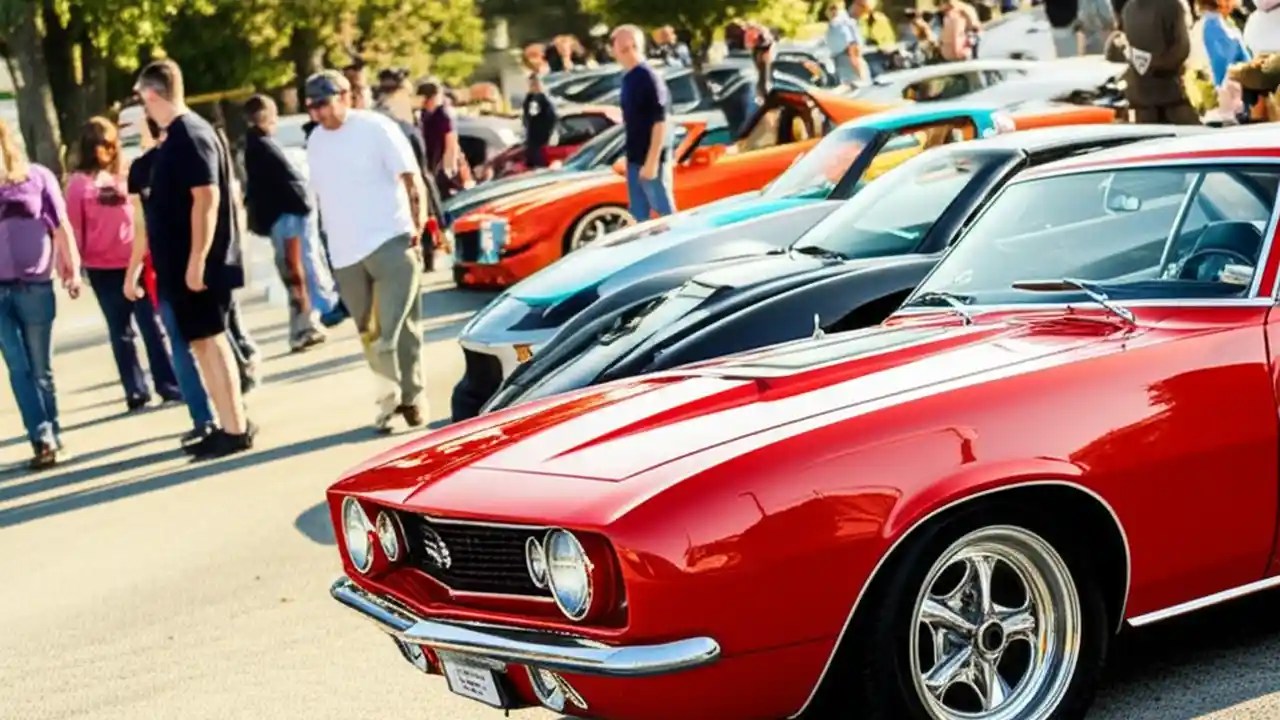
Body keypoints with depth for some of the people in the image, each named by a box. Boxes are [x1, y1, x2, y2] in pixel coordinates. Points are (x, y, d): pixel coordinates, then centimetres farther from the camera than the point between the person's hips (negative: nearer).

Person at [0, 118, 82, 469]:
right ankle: (43, 439, -4)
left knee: (41, 370, 7)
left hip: (34, 286, -1)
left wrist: (73, 270, 1)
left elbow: (61, 227, 5)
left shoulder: (37, 176, 2)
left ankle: (52, 439, 14)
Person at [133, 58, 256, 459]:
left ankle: (235, 430, -1)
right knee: (203, 342, 14)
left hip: (197, 263, -10)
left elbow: (207, 197, -23)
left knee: (208, 341, -6)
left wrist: (197, 259, -25)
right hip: (184, 261, 10)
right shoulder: (178, 136, 15)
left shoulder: (190, 136, -16)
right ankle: (231, 424, 20)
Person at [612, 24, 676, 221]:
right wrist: (632, 157, 17)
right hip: (635, 159, 9)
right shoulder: (628, 78, 10)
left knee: (665, 213, -1)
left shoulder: (649, 78, -17)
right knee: (639, 216, 13)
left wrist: (652, 161, -21)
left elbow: (660, 122, -19)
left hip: (650, 160, -9)